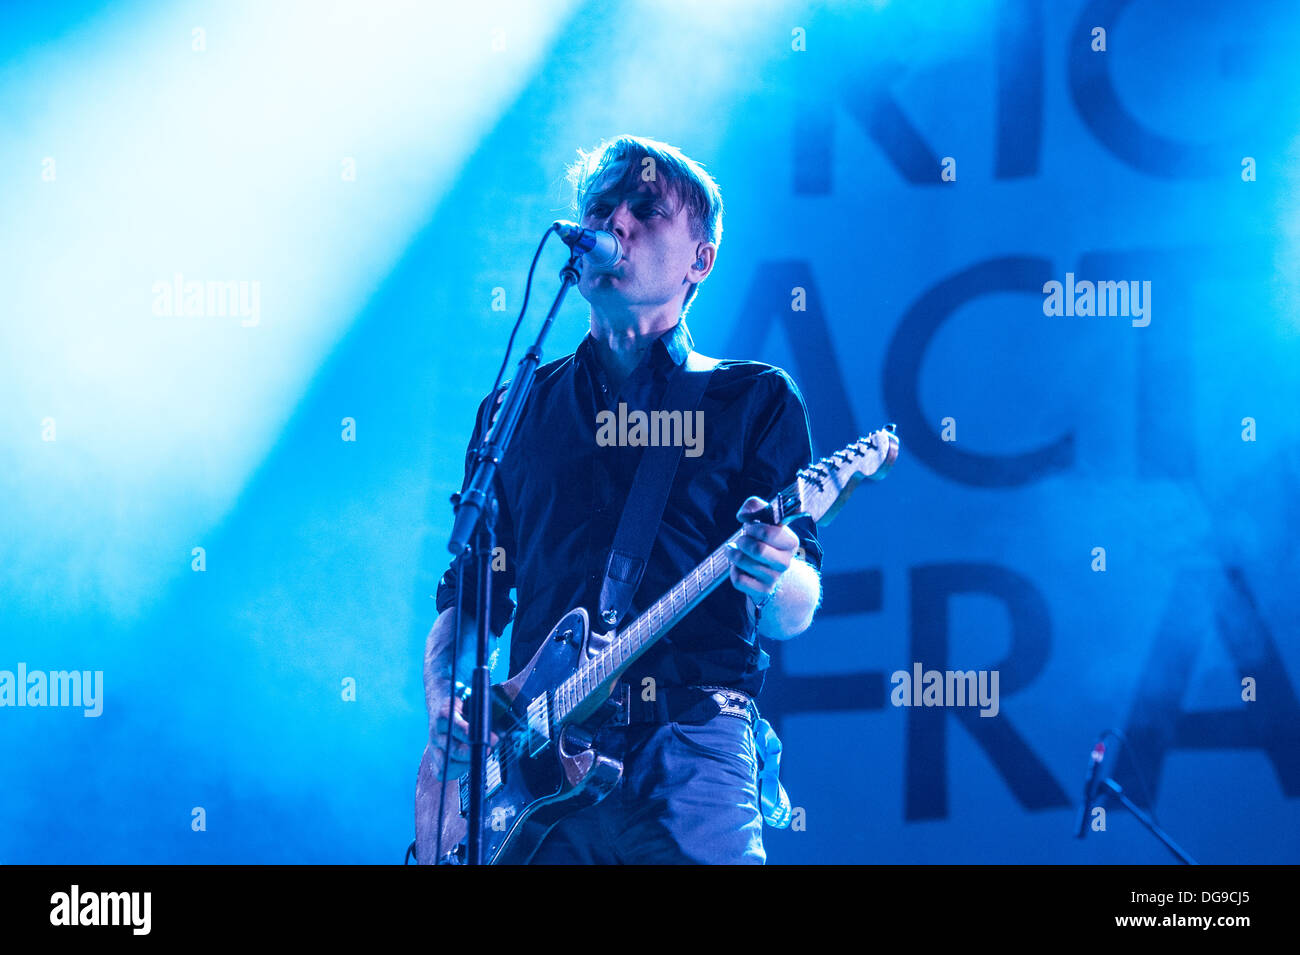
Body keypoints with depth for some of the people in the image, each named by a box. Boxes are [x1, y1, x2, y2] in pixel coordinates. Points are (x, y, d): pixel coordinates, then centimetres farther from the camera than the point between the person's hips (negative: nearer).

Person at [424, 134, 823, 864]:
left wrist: (771, 575, -21)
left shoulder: (756, 400, 10)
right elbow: (468, 599, 20)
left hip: (689, 755, -2)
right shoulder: (515, 411, 19)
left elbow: (795, 615, 2)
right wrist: (445, 702, -1)